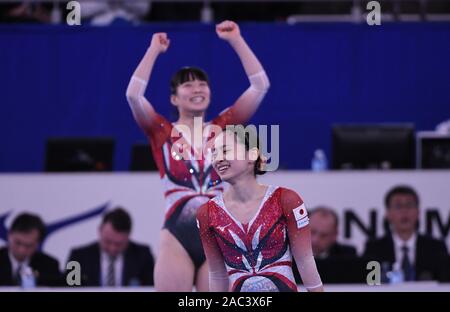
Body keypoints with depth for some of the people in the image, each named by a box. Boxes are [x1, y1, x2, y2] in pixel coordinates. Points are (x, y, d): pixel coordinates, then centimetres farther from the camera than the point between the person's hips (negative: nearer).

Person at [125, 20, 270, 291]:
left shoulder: (223, 128, 10)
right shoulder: (163, 133, 5)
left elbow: (260, 86, 4)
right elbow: (134, 95, -11)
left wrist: (236, 40, 3)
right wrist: (154, 50, -5)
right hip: (177, 238, -2)